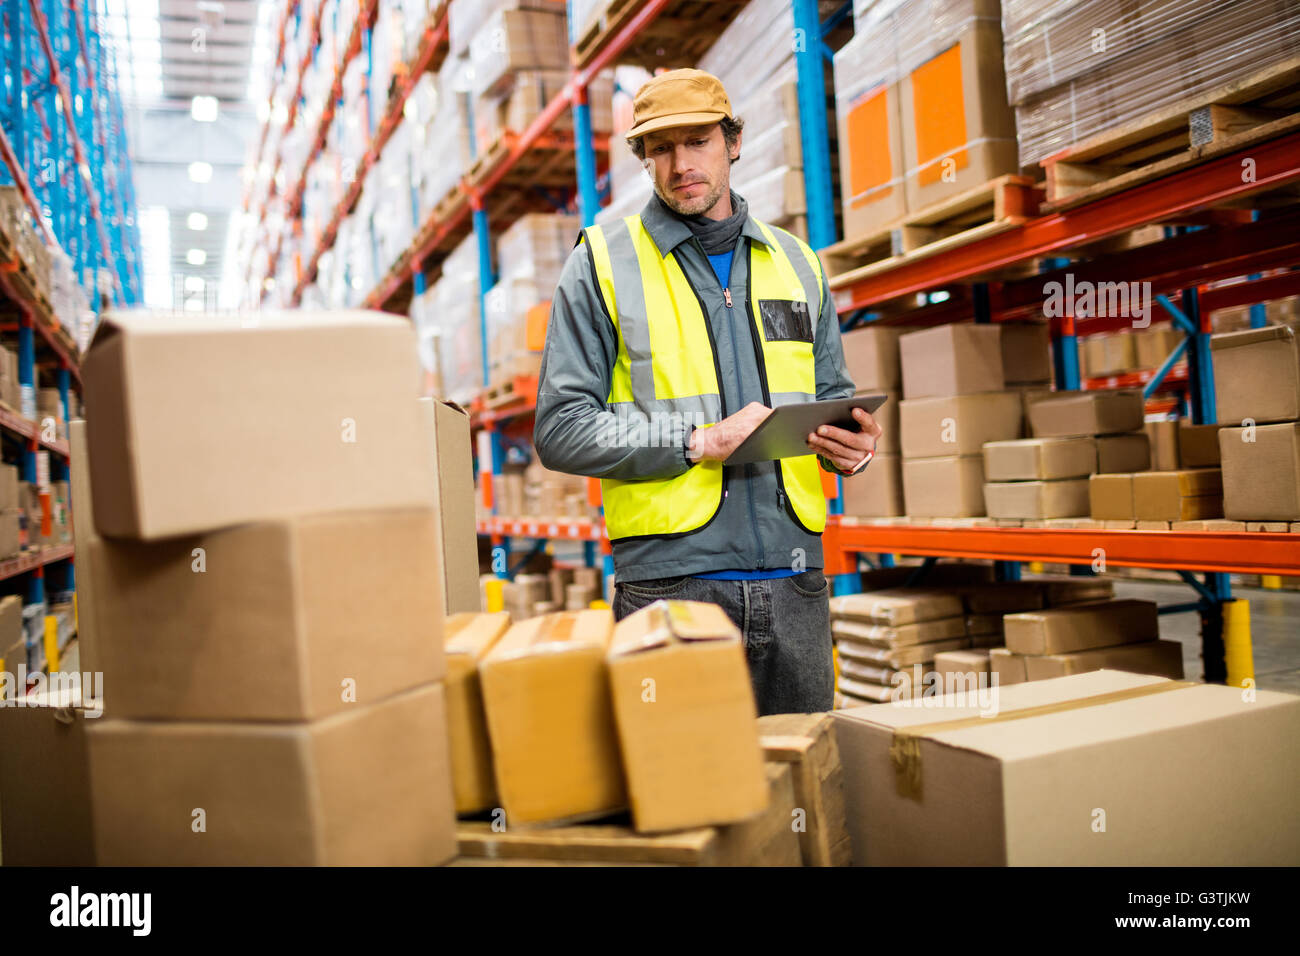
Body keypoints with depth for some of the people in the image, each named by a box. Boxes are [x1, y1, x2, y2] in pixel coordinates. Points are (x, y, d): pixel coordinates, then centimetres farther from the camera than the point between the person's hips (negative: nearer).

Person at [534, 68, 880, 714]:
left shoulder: (795, 264, 15)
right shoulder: (604, 263, 2)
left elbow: (832, 397, 22)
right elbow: (560, 430, -6)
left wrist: (849, 444, -1)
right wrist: (699, 442, -15)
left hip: (794, 578, 4)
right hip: (671, 579, -4)